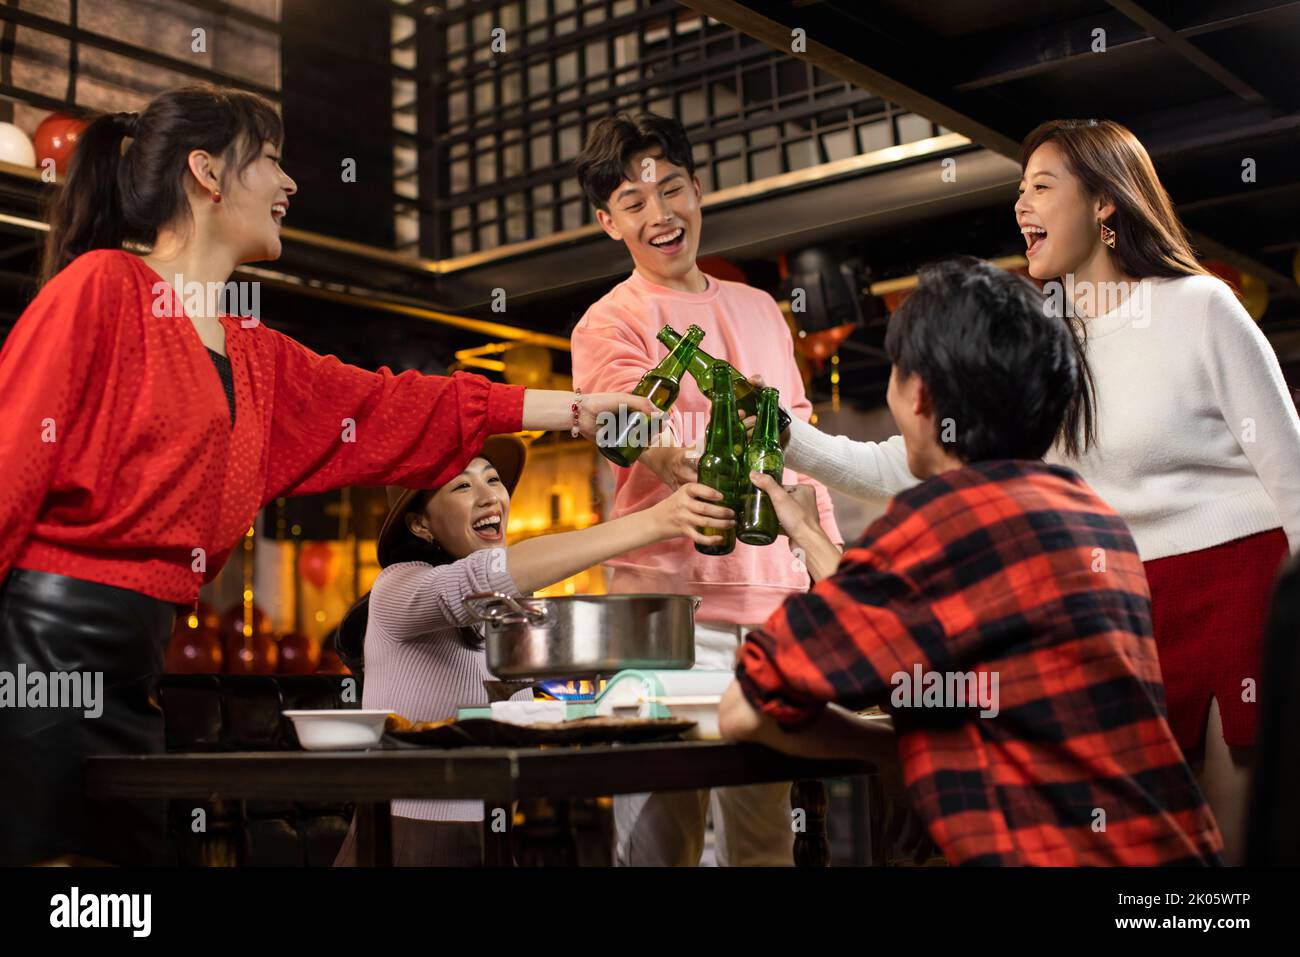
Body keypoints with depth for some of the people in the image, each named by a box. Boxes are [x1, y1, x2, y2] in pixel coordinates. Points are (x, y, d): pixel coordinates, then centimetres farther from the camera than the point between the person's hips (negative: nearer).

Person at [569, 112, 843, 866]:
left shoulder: (760, 310, 17)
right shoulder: (611, 326, -1)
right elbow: (647, 432, -20)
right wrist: (682, 464, -42)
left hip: (777, 602, 5)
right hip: (673, 601, -5)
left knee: (767, 829, 8)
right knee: (659, 828, -3)